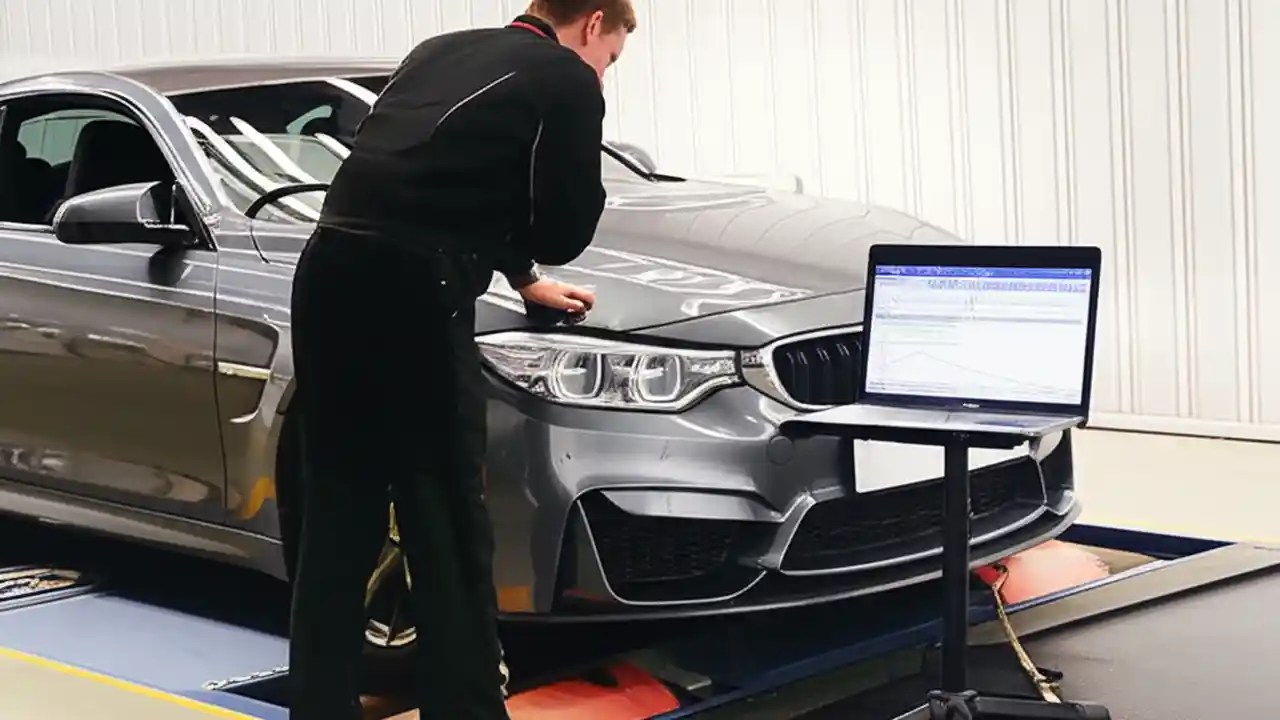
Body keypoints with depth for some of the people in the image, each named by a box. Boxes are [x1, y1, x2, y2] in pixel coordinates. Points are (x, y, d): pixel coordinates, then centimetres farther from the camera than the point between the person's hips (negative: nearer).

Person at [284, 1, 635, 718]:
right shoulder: (567, 81, 6)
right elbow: (564, 232, 5)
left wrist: (522, 278, 45)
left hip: (331, 268, 7)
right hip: (410, 288, -7)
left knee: (338, 517, 13)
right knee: (449, 526, 1)